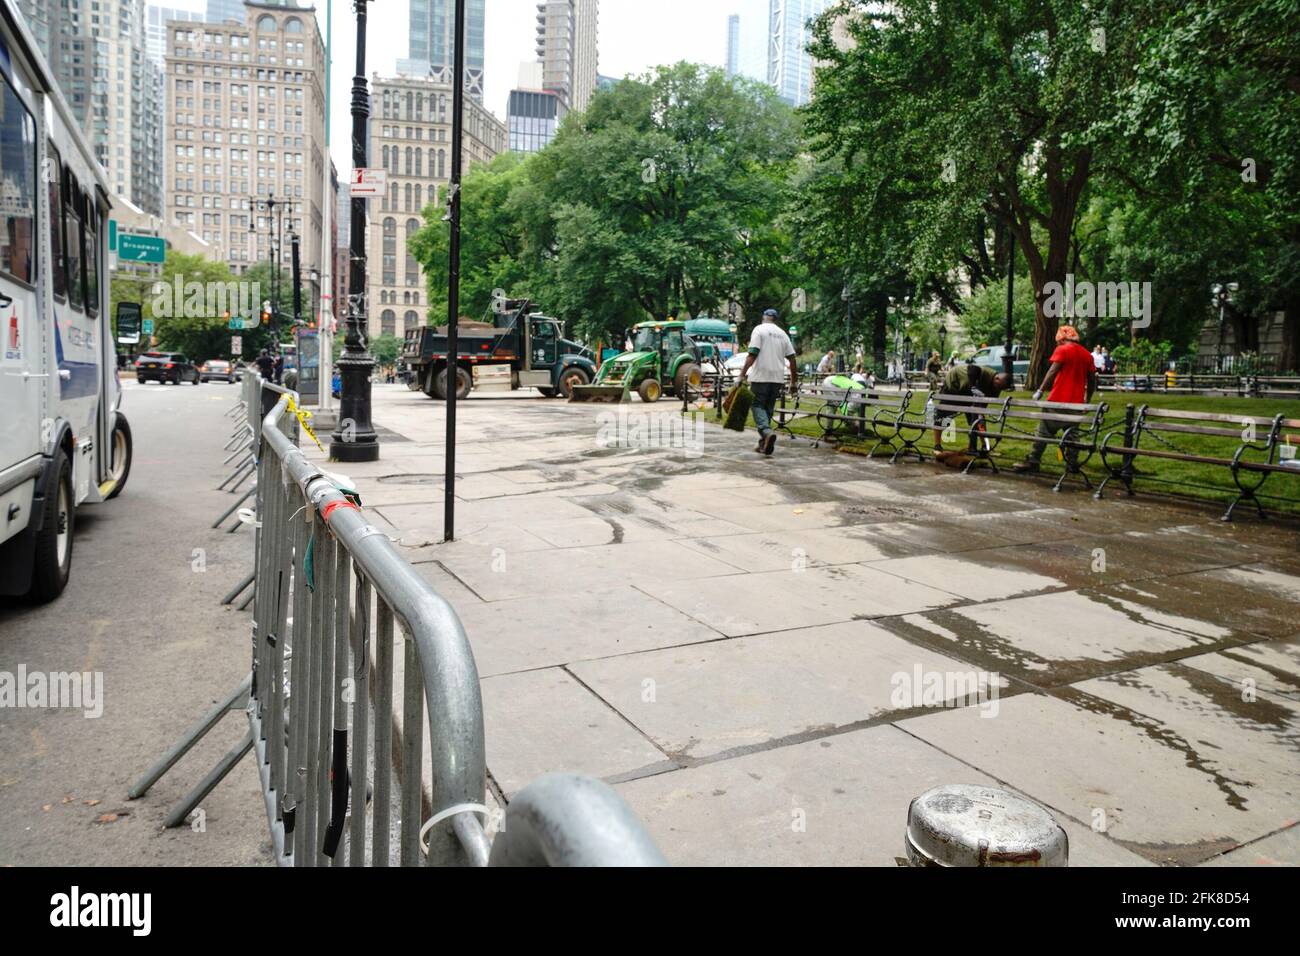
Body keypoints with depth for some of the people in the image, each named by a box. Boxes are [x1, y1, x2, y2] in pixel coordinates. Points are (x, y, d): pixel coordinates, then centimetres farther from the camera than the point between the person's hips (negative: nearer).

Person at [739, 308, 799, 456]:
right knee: (768, 408, 12)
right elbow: (792, 359, 12)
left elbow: (752, 354, -13)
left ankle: (767, 431, -26)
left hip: (761, 377, -5)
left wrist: (743, 373, -14)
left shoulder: (759, 329, -1)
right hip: (778, 377, 5)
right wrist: (794, 380, 18)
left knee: (758, 405, 0)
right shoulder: (782, 333, 15)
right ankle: (763, 443, 13)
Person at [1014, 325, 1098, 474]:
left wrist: (1040, 390, -13)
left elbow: (1052, 372, -13)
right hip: (1076, 402, 5)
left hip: (1058, 400, -5)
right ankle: (1073, 463, 13)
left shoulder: (1062, 350, -3)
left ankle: (1033, 462, -6)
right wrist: (1088, 400, 24)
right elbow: (1092, 381, 15)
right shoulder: (1088, 355, 13)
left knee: (1045, 431, -3)